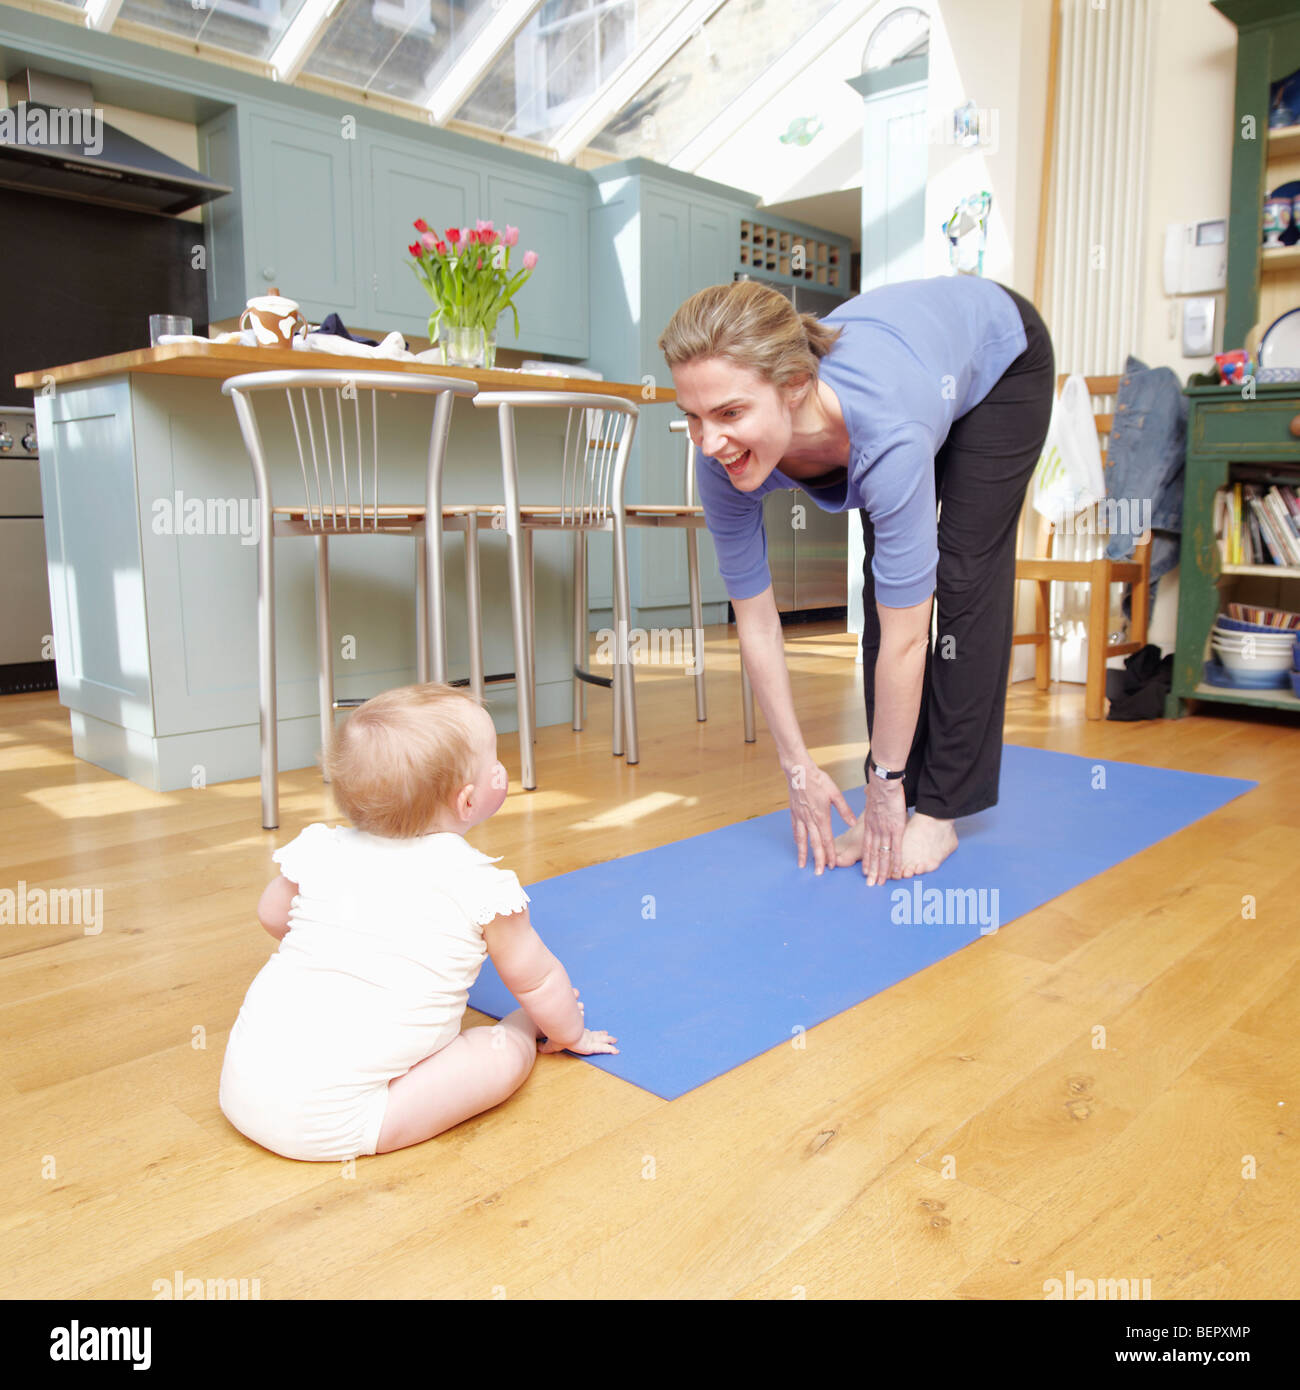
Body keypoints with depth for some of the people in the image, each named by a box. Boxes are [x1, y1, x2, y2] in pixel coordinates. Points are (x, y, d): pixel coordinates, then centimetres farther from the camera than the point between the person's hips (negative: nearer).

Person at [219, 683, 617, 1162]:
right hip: (332, 1122, -6)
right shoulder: (481, 888, -8)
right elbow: (537, 980, 7)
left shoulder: (322, 850, 4)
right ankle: (522, 1024, 25)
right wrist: (571, 1034, 28)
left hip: (239, 1086, 6)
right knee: (507, 1053, -3)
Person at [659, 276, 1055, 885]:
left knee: (963, 578, -9)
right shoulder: (723, 458, -31)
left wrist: (886, 783, -26)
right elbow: (756, 623, -21)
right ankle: (894, 803, 6)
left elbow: (905, 638, -37)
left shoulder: (884, 433, -47)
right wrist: (798, 767, -15)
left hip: (1001, 360, -4)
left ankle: (941, 811, 1)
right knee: (886, 583, -5)